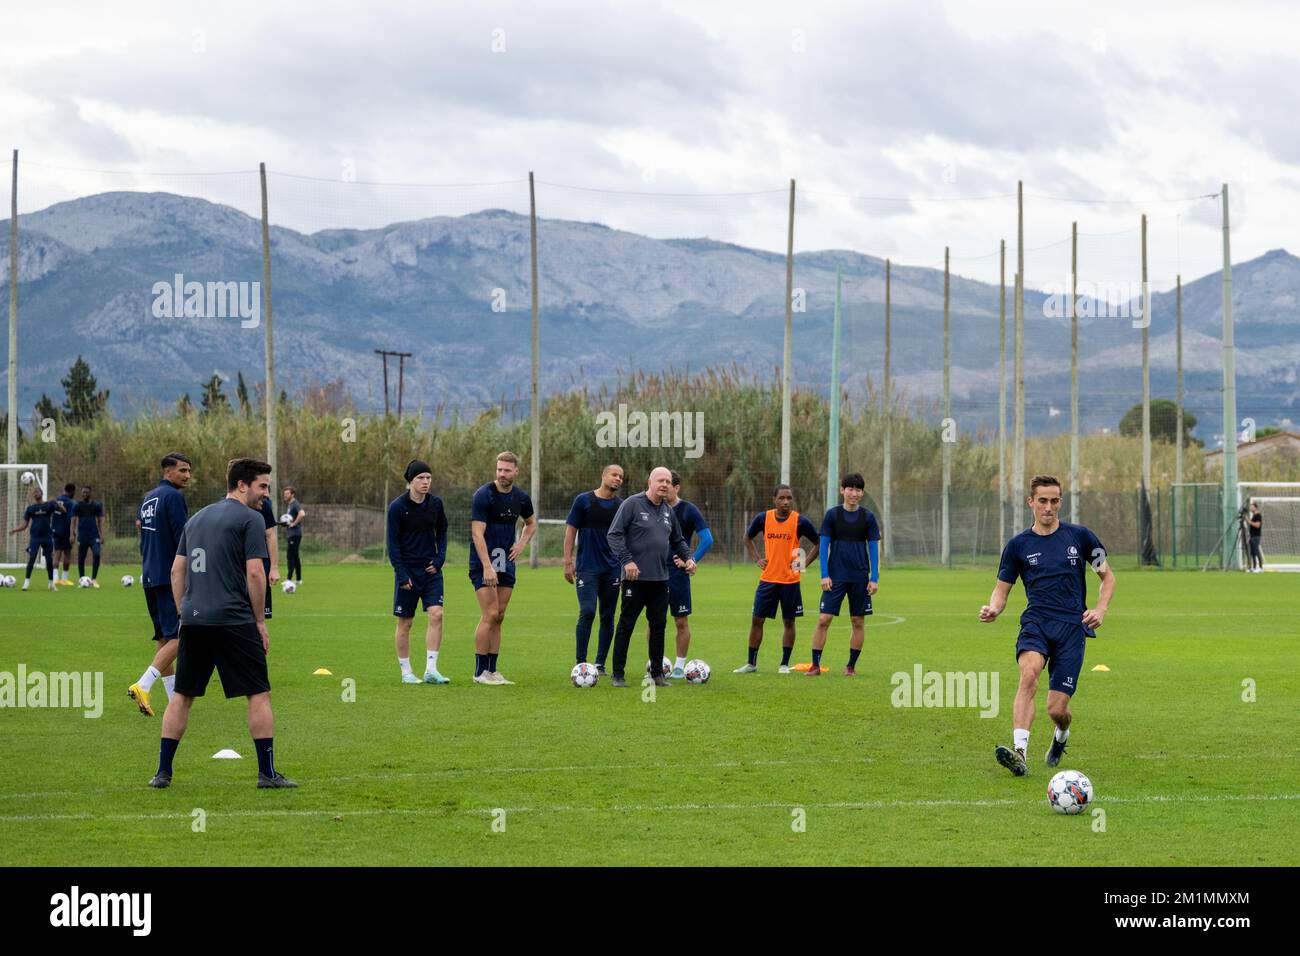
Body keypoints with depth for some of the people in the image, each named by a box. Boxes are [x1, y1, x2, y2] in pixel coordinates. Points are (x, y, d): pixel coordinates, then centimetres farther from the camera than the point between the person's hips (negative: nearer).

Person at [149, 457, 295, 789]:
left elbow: (177, 570, 17)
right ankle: (267, 773, 0)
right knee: (259, 694, 1)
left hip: (193, 621, 6)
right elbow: (254, 572, -10)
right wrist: (260, 620, -1)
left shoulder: (196, 519, 18)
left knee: (182, 696, 12)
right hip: (233, 620, -6)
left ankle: (163, 772, 11)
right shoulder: (250, 519, -3)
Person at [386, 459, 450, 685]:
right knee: (405, 622, 3)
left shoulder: (435, 503, 2)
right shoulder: (397, 507, -9)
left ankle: (431, 670, -10)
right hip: (407, 571, -3)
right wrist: (401, 574, -13)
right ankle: (406, 672, 14)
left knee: (436, 615, -12)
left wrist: (440, 558, 2)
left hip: (431, 570, 3)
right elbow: (392, 542, -7)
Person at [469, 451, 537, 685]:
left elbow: (531, 523, 25)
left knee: (499, 617, 7)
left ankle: (492, 670, 12)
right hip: (484, 564, -6)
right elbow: (477, 534, -18)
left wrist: (522, 544, 6)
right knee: (490, 615, -12)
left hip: (506, 565, 6)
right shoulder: (483, 495, -14)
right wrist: (487, 567, -25)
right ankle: (480, 672, -6)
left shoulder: (521, 498, 6)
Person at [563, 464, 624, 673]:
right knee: (587, 612, -15)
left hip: (612, 569, 4)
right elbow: (571, 531, 0)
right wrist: (568, 562, -5)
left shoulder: (621, 506, 8)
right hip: (587, 568, -4)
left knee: (607, 617, 5)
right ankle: (580, 662, -9)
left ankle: (600, 664, 14)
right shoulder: (583, 500, -1)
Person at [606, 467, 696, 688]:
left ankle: (657, 673, 17)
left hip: (660, 579, 6)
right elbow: (614, 534, -12)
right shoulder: (632, 504, -7)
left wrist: (688, 558, 8)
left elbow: (678, 540, 25)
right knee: (626, 625, -1)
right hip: (635, 578, -6)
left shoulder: (668, 511, 14)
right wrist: (627, 560, -19)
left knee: (658, 625, 8)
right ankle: (618, 674, 4)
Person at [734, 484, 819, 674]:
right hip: (767, 578, 2)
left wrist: (805, 562, -6)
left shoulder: (800, 521, -7)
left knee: (789, 621, 4)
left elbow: (818, 543, 4)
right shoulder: (763, 518, 0)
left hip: (790, 580, -2)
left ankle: (785, 664, 15)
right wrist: (757, 559, 5)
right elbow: (748, 538, 17)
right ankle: (751, 663, 13)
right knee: (756, 619, 3)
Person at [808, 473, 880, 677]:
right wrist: (824, 575, -6)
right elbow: (824, 545, 1)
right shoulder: (832, 515, 0)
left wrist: (874, 579, -1)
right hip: (836, 576, -1)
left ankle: (851, 666, 14)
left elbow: (874, 548, 5)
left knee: (858, 622, 4)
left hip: (860, 578, 1)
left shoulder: (868, 518, 3)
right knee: (823, 619, -8)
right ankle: (815, 664, -4)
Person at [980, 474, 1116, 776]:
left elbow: (1107, 576, 17)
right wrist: (993, 609, -10)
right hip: (1035, 623, 0)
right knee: (1029, 673, -34)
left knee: (1057, 710, -5)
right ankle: (1019, 751, -43)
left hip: (1072, 626, 0)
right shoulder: (1018, 545, 7)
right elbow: (1002, 589, 13)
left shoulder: (1080, 536, 6)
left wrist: (1100, 610, 0)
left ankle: (1061, 736, 34)